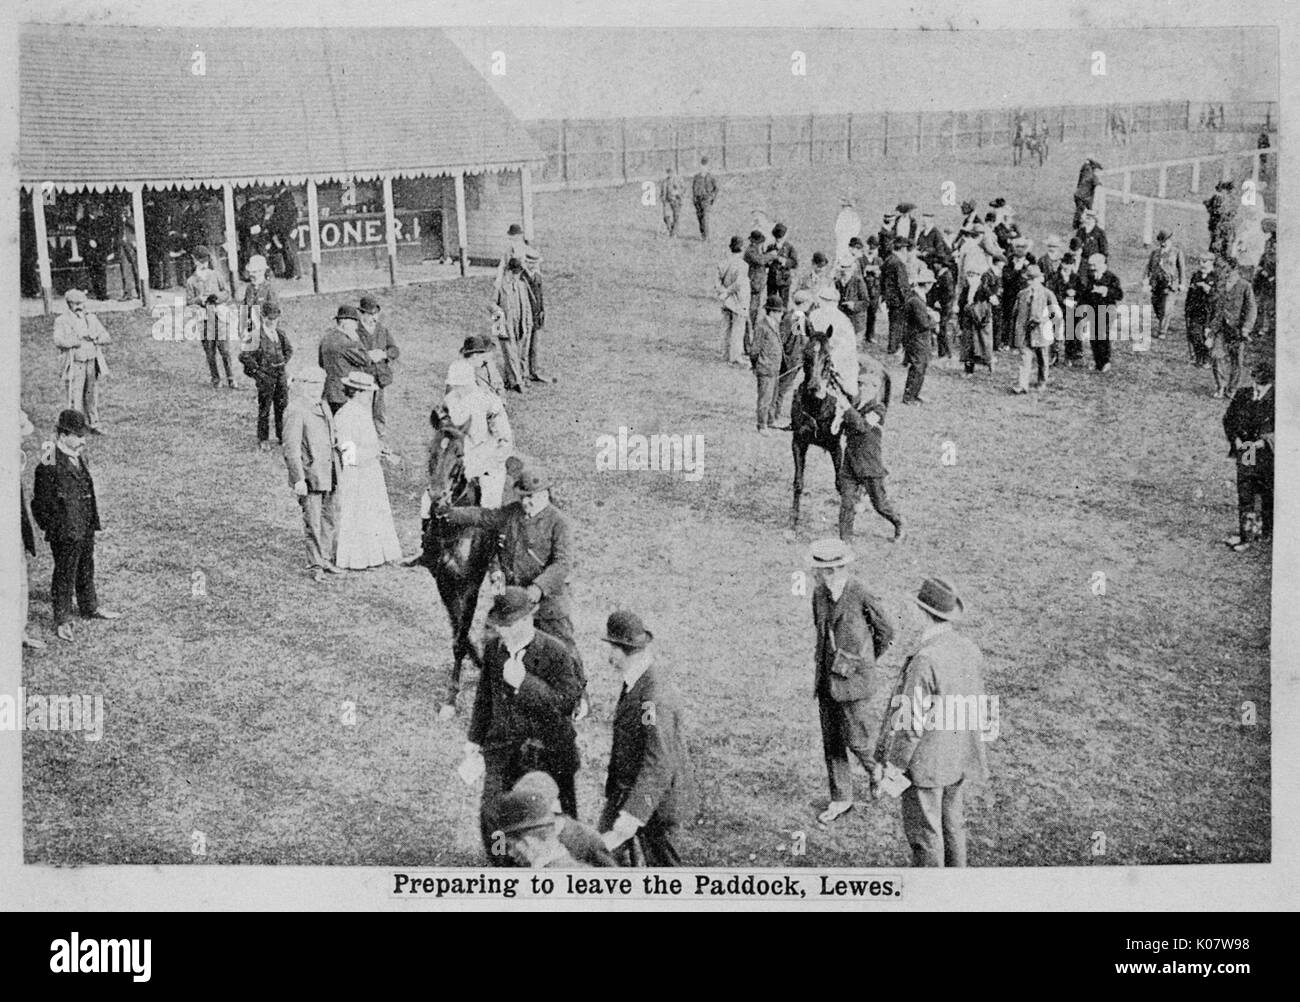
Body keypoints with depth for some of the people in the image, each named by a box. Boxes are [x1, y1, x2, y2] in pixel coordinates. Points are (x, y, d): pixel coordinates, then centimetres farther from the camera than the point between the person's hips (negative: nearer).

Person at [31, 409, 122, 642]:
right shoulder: (50, 466, -20)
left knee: (86, 571, 23)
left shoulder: (79, 458, 7)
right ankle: (62, 621, 18)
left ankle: (90, 608, 40)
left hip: (86, 529, 8)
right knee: (64, 576, 5)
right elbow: (41, 503, -16)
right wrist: (55, 528, -12)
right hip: (65, 534, -8)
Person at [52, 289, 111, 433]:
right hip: (74, 366, -4)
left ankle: (93, 425, 21)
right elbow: (58, 341, -18)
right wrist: (78, 340, -22)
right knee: (75, 397, -6)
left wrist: (95, 339, -10)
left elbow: (108, 338, 9)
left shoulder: (92, 318, 13)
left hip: (92, 364, 4)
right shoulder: (62, 321, -2)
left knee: (92, 396, 11)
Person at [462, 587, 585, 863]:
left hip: (546, 754, -4)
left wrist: (525, 682, -29)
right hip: (502, 751, 5)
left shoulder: (556, 654, -17)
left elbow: (566, 703, -21)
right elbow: (484, 697, 13)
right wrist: (475, 741, 15)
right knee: (491, 817, 6)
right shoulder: (493, 648, 1)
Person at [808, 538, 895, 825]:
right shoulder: (819, 594, 0)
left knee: (856, 741, -1)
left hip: (853, 680, -6)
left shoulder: (861, 596, -17)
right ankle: (841, 800, 21)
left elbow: (886, 631, -2)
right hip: (826, 678, 6)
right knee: (831, 742, 9)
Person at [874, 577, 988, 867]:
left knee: (924, 831, 5)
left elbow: (911, 721, -23)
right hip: (959, 757, 8)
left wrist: (886, 764, -14)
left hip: (926, 761, -8)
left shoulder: (924, 661, -25)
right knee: (951, 822, 21)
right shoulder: (971, 651, -1)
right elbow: (978, 704, 9)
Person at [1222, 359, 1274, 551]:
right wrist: (1235, 440, 0)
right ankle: (1244, 537, 4)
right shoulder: (1242, 395, 3)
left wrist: (1265, 441, -14)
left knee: (1268, 495, 10)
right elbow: (1228, 418, 11)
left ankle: (1267, 532, 27)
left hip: (1267, 454, -2)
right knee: (1244, 494, 1)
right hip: (1245, 453, 2)